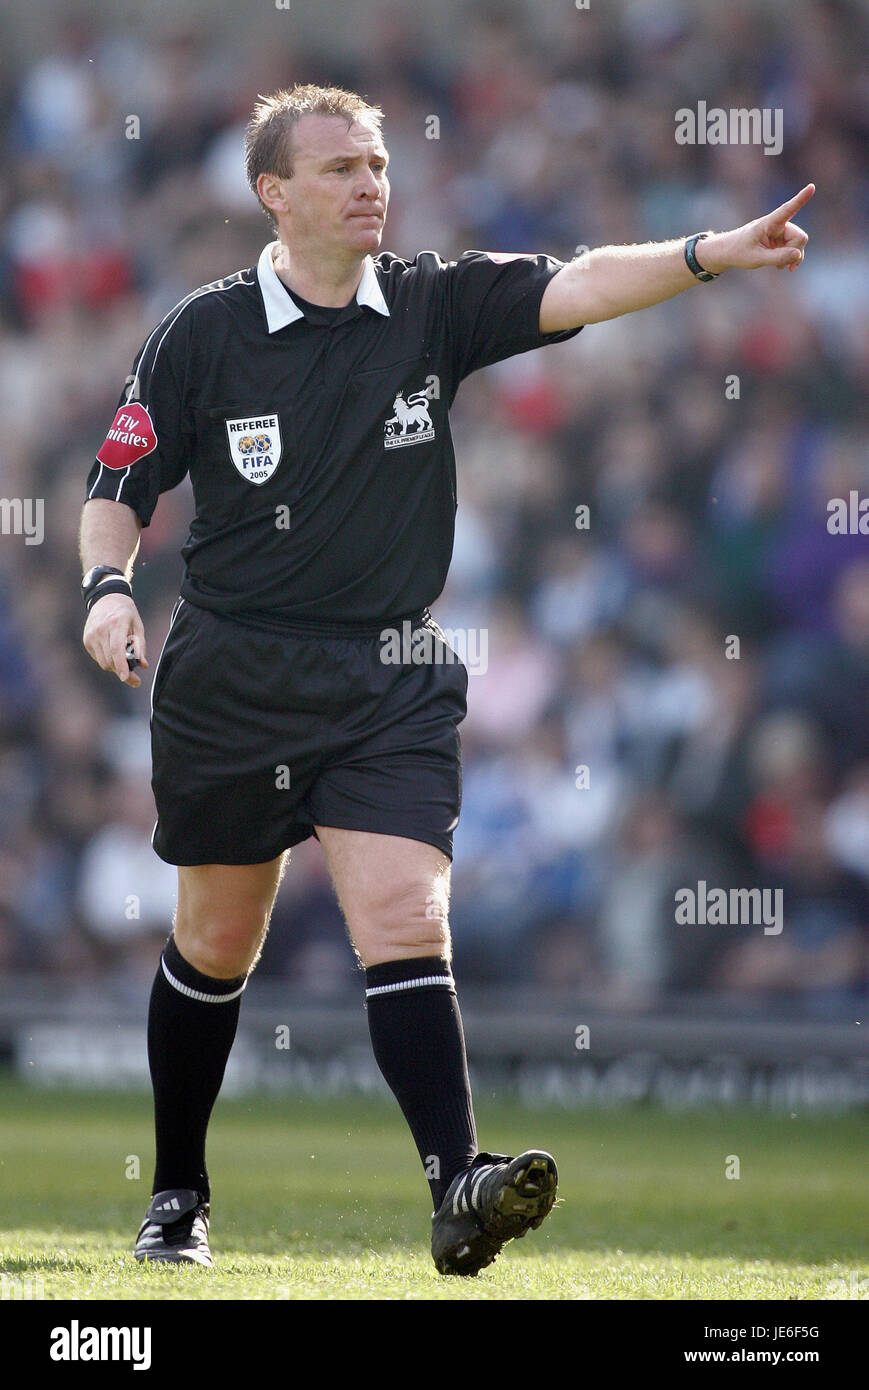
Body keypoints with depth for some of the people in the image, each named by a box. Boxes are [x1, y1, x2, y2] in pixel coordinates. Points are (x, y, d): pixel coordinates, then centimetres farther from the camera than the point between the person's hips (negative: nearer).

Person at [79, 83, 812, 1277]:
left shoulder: (436, 306, 0)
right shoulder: (203, 335, -3)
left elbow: (577, 288, -14)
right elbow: (121, 488, 4)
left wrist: (710, 254, -29)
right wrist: (108, 585, -16)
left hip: (390, 679, 0)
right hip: (228, 679, 0)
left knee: (406, 920, -16)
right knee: (217, 943, 11)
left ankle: (459, 1184, -26)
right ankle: (179, 1194, 26)